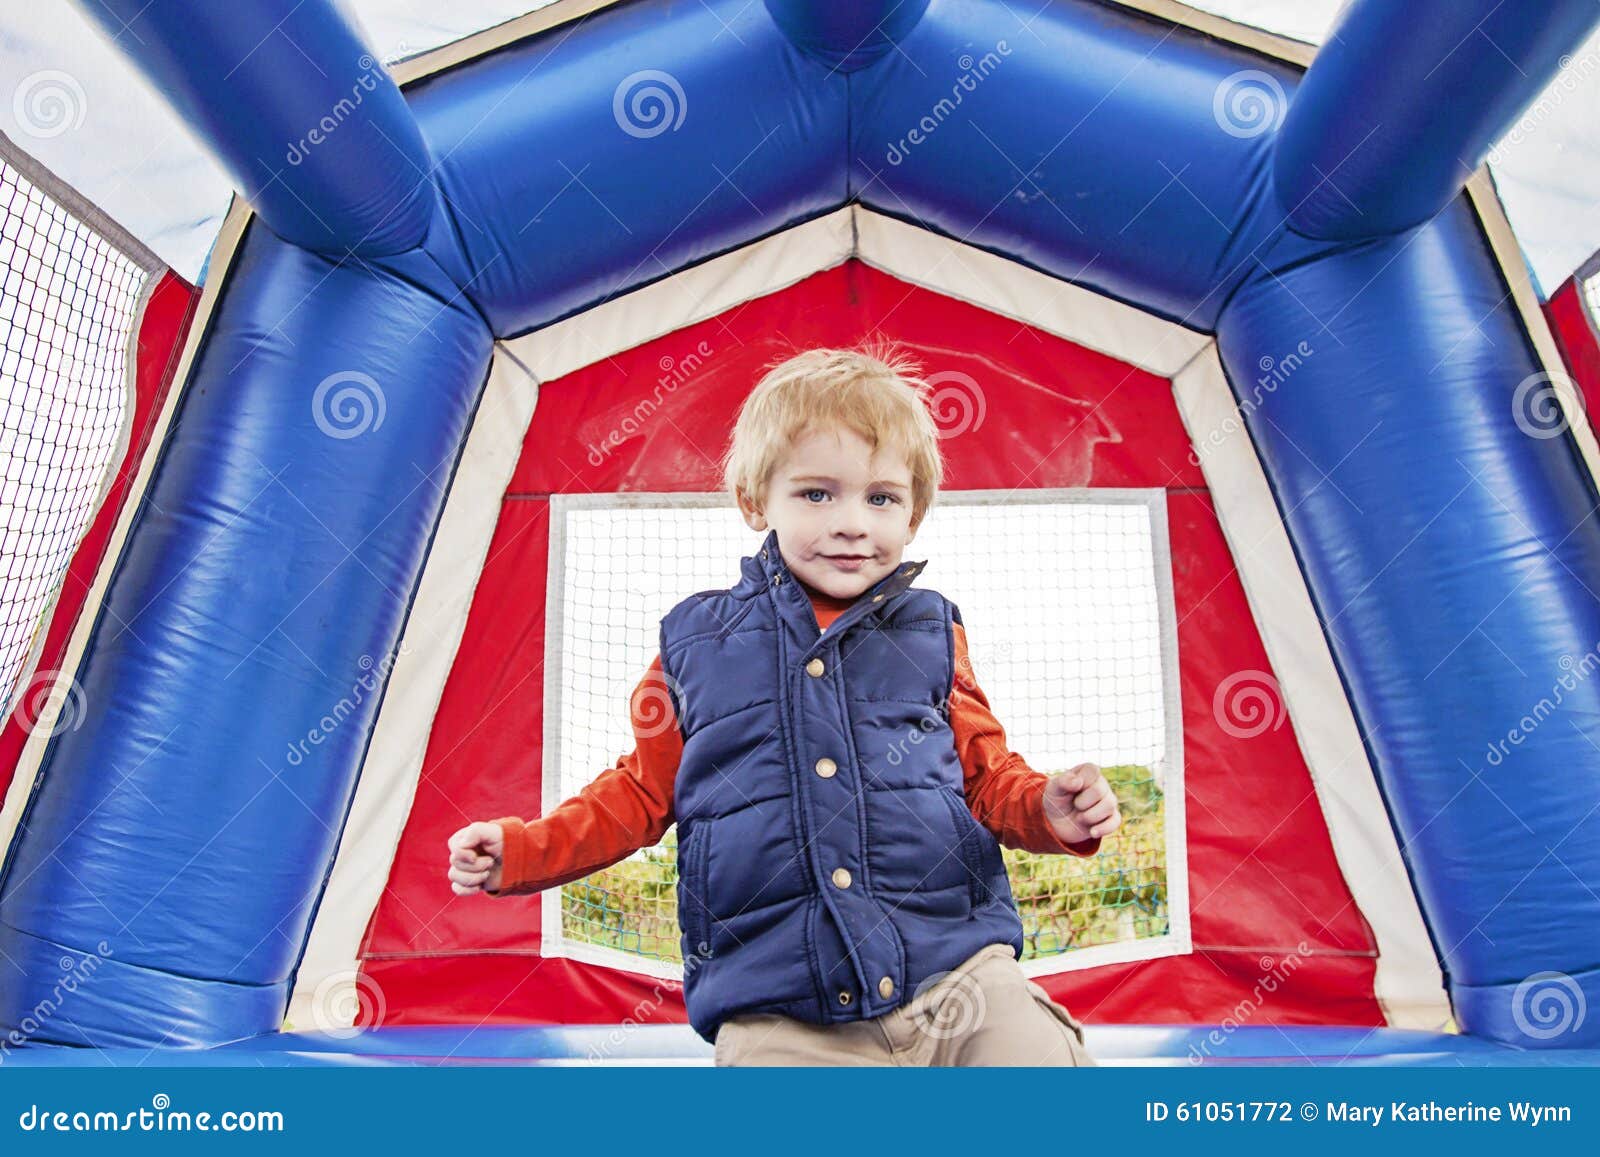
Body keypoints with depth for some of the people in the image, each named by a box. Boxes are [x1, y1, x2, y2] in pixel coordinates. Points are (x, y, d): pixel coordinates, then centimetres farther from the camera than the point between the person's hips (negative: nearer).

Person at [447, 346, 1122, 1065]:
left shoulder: (930, 633, 10)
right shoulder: (696, 641, 8)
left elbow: (986, 774, 17)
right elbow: (642, 791, 17)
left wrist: (1048, 808, -5)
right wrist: (521, 851, 6)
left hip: (962, 978, 1)